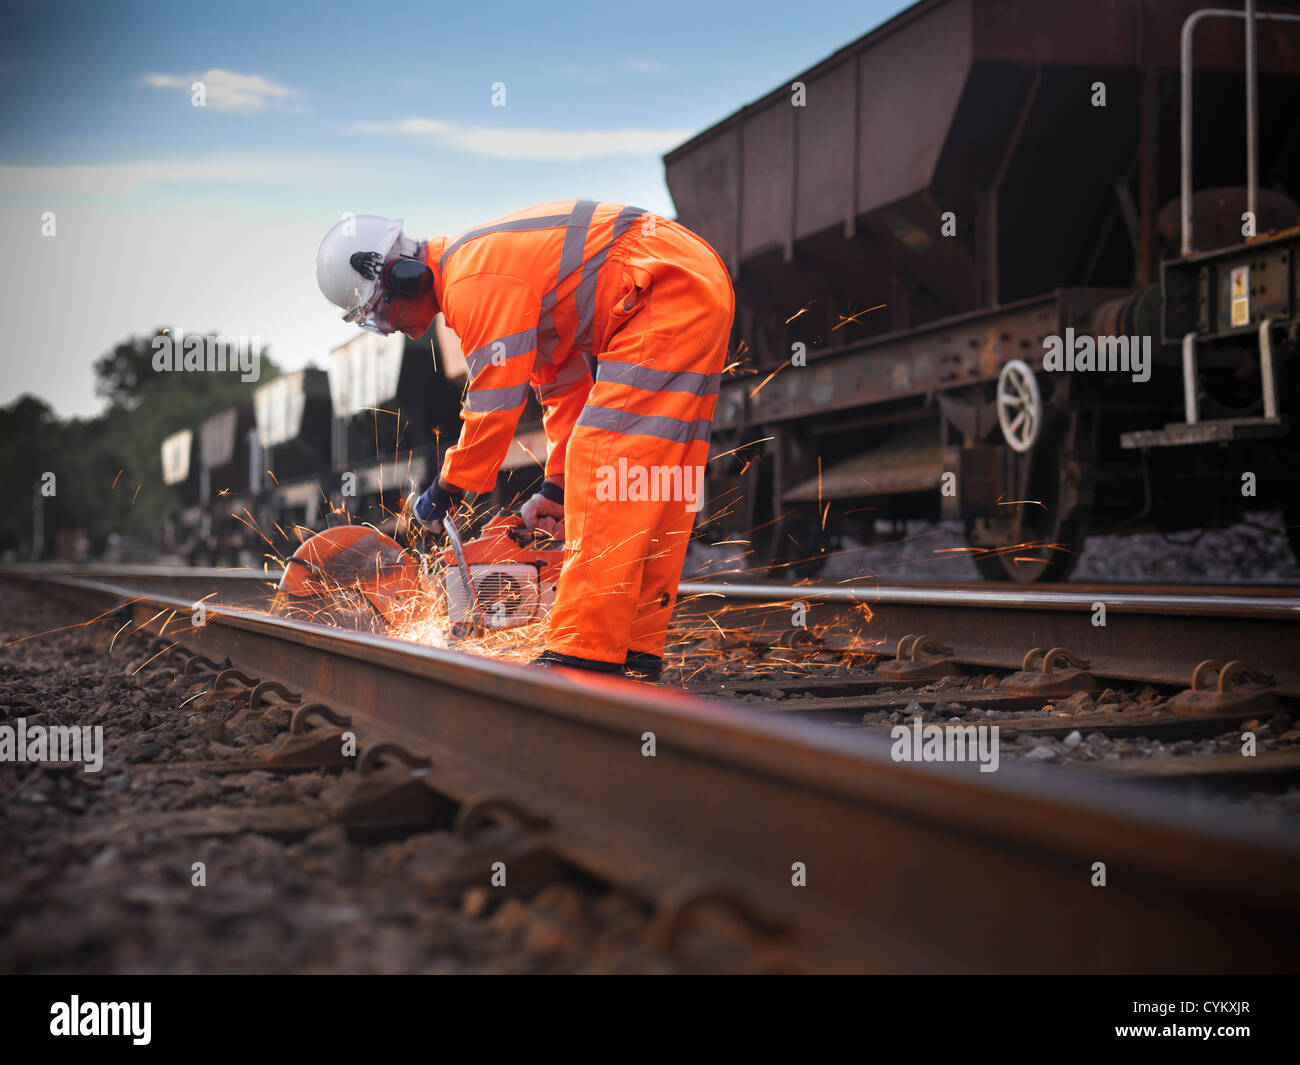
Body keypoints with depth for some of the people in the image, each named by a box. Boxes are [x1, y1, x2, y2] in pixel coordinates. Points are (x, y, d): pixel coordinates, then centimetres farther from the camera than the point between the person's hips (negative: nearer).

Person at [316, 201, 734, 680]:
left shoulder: (475, 280, -15)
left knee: (610, 459, -14)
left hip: (670, 291, -11)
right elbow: (560, 381, 22)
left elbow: (495, 400, -15)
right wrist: (556, 485, 17)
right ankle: (638, 649, 13)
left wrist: (447, 488, -2)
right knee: (654, 472, 10)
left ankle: (586, 651, -16)